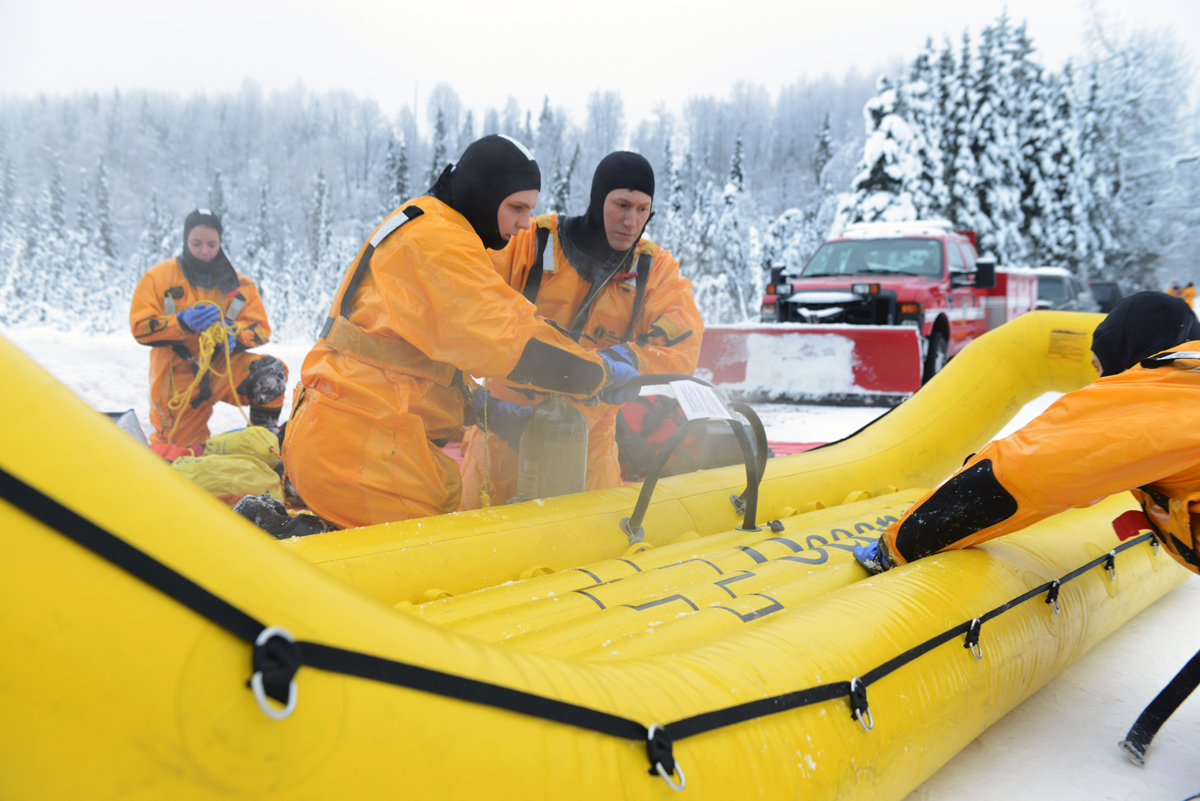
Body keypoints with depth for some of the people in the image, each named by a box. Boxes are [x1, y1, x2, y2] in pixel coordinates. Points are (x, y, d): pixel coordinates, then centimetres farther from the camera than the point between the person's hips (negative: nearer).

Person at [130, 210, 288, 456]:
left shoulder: (239, 284, 4)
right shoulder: (159, 276, -1)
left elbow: (260, 328, -1)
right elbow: (141, 327, -8)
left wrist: (232, 333, -24)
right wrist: (183, 323, -26)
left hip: (223, 368, 2)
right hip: (179, 379, -1)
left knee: (271, 371, -27)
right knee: (182, 454, -1)